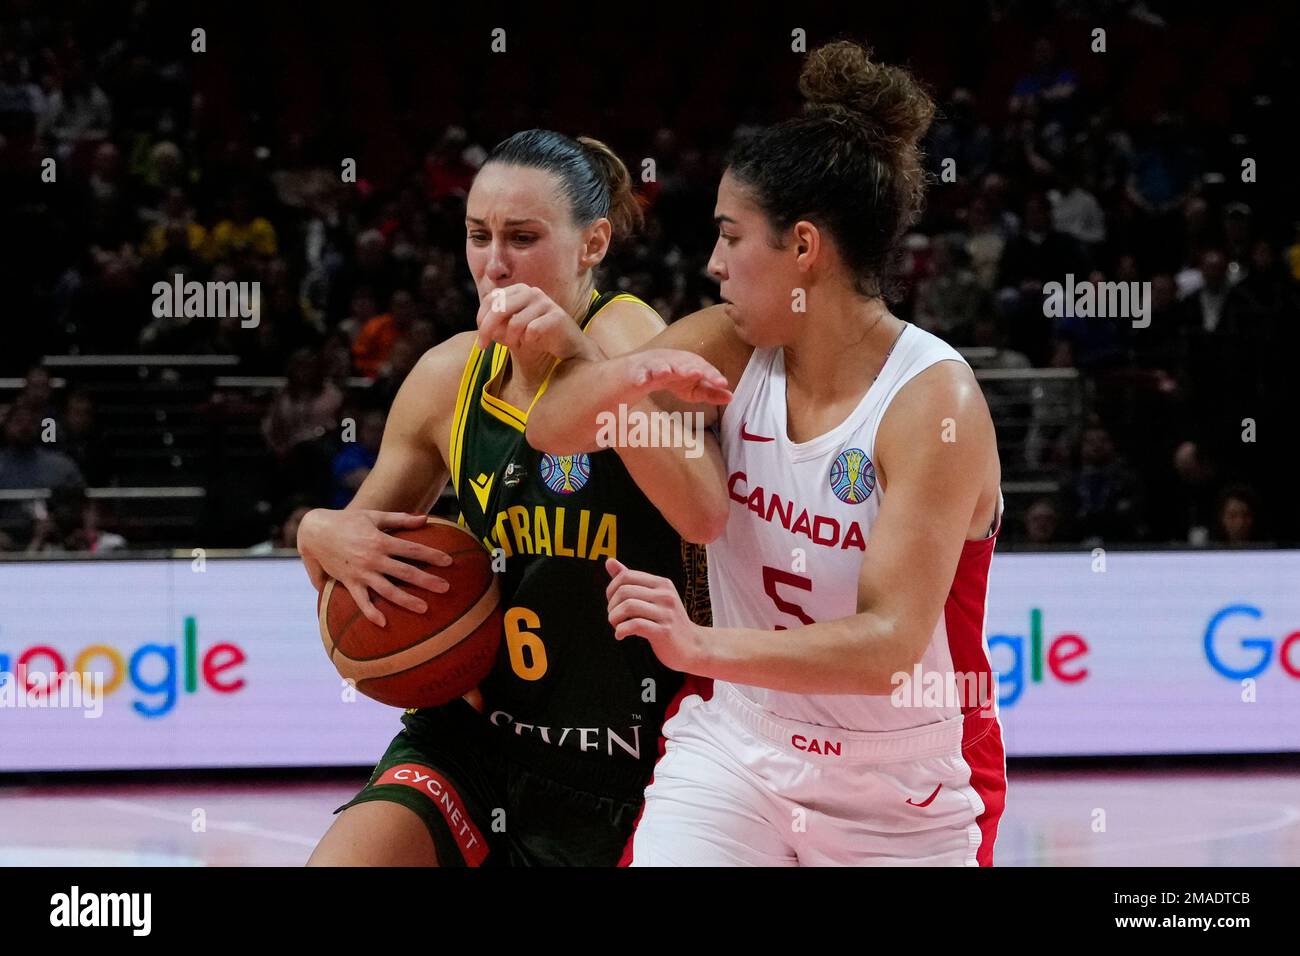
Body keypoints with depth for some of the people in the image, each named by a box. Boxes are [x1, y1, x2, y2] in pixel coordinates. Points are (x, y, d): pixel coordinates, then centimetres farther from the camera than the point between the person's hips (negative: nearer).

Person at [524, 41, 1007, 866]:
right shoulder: (728, 349, -4)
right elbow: (553, 428, -7)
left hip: (907, 800, -4)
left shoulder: (934, 400, -22)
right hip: (735, 747, 4)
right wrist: (635, 372, -30)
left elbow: (890, 646, -28)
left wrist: (702, 646, -42)